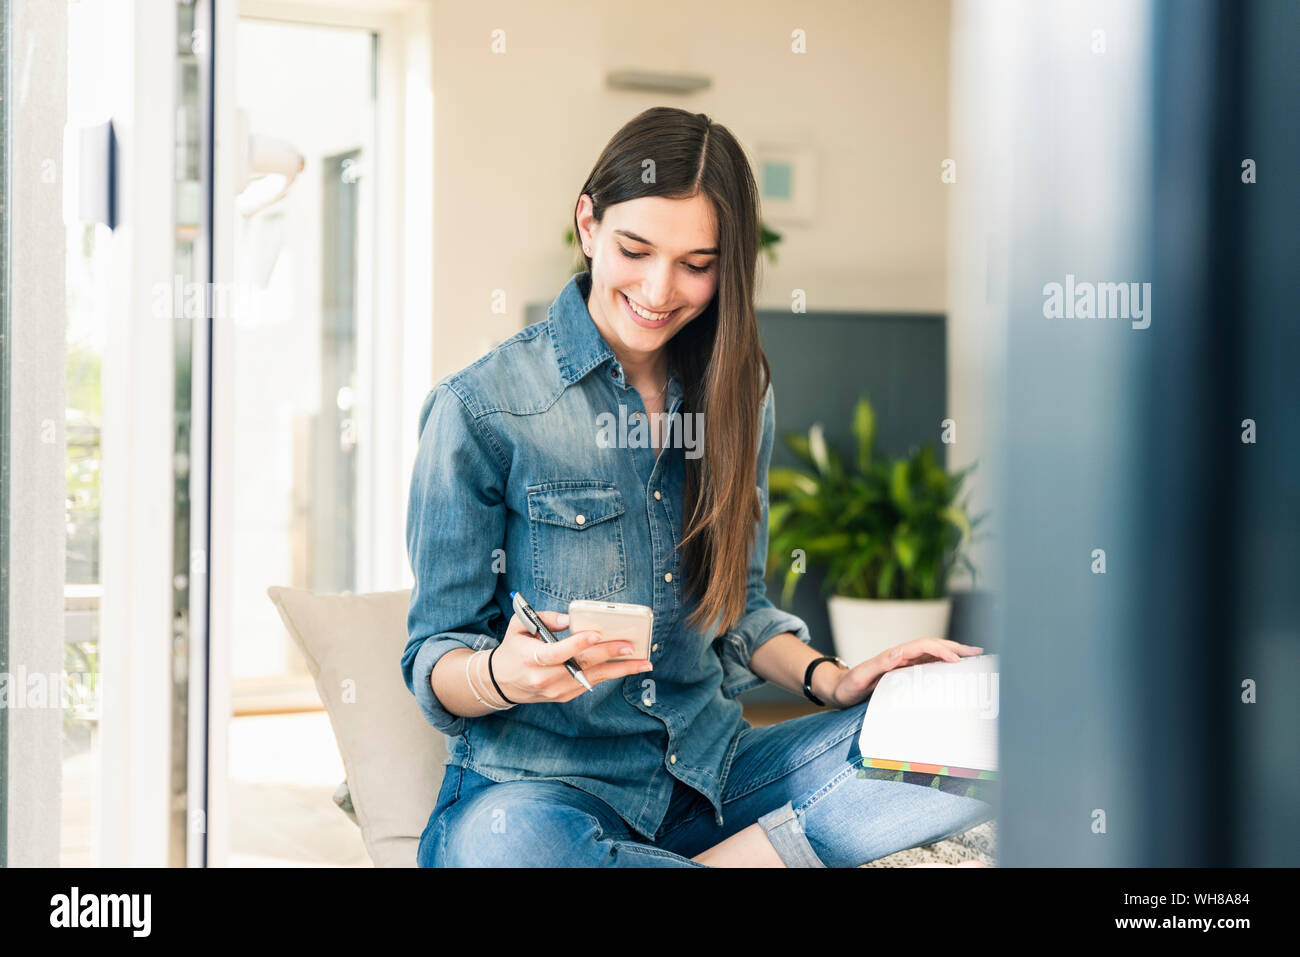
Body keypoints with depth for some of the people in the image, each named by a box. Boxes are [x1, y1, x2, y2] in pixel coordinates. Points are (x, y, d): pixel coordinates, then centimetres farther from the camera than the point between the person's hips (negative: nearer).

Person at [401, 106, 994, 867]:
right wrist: (509, 673, -28)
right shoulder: (481, 407, -6)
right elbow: (434, 664, -5)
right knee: (503, 843, -42)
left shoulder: (737, 399, 9)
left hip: (710, 775, 5)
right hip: (542, 783, -4)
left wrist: (830, 680, -1)